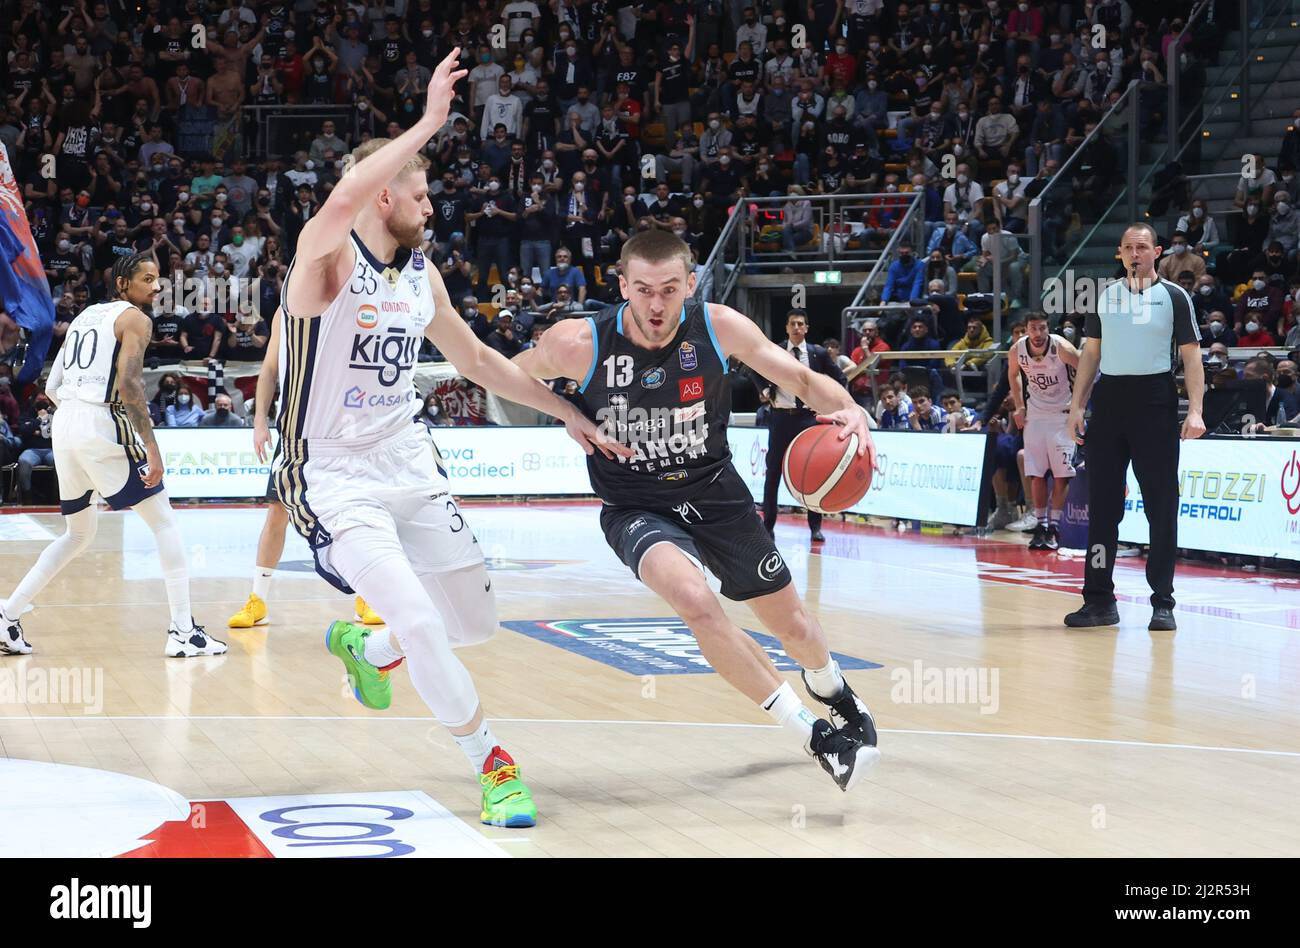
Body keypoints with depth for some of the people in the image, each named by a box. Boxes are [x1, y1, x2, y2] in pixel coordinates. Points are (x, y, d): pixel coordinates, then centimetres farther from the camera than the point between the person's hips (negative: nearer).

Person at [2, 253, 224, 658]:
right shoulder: (134, 318, -1)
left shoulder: (84, 316, 22)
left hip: (63, 425, 7)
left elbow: (51, 388, 19)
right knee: (164, 521, 1)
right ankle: (183, 632, -6)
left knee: (78, 535, 22)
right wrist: (151, 448, -17)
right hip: (101, 424, -7)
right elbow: (129, 384, -15)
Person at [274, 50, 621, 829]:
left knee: (475, 620, 11)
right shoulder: (327, 257, -16)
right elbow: (344, 201, -40)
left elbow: (478, 360, 19)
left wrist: (568, 413, 19)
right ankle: (492, 763, -3)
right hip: (335, 477, -7)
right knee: (419, 621, -21)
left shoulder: (422, 275, 6)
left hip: (406, 464, 7)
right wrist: (430, 121, -38)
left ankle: (364, 647, 41)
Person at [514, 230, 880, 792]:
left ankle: (828, 685, 53)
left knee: (792, 624, 13)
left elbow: (801, 378, -7)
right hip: (637, 508, -2)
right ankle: (811, 734, -19)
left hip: (715, 493, 3)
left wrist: (846, 408, -27)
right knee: (693, 598, -33)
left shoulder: (719, 327, -16)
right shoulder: (579, 344, -20)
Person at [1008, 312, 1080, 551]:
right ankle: (1041, 525, 10)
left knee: (1061, 473, -8)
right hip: (1034, 414, 3)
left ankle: (1054, 527, -3)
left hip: (1062, 414, -3)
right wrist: (1019, 407, 7)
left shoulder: (1061, 347, -21)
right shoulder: (1017, 350, -8)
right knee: (1036, 474, 1)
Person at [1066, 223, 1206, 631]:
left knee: (1161, 506, -2)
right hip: (1108, 401, 3)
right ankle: (1099, 600, 10)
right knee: (1102, 504, 4)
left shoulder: (1174, 296, 2)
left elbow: (1191, 355, -1)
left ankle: (1162, 602, 2)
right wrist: (1076, 406, 8)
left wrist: (1195, 410, -12)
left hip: (1155, 402, -3)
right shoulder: (1105, 295, 13)